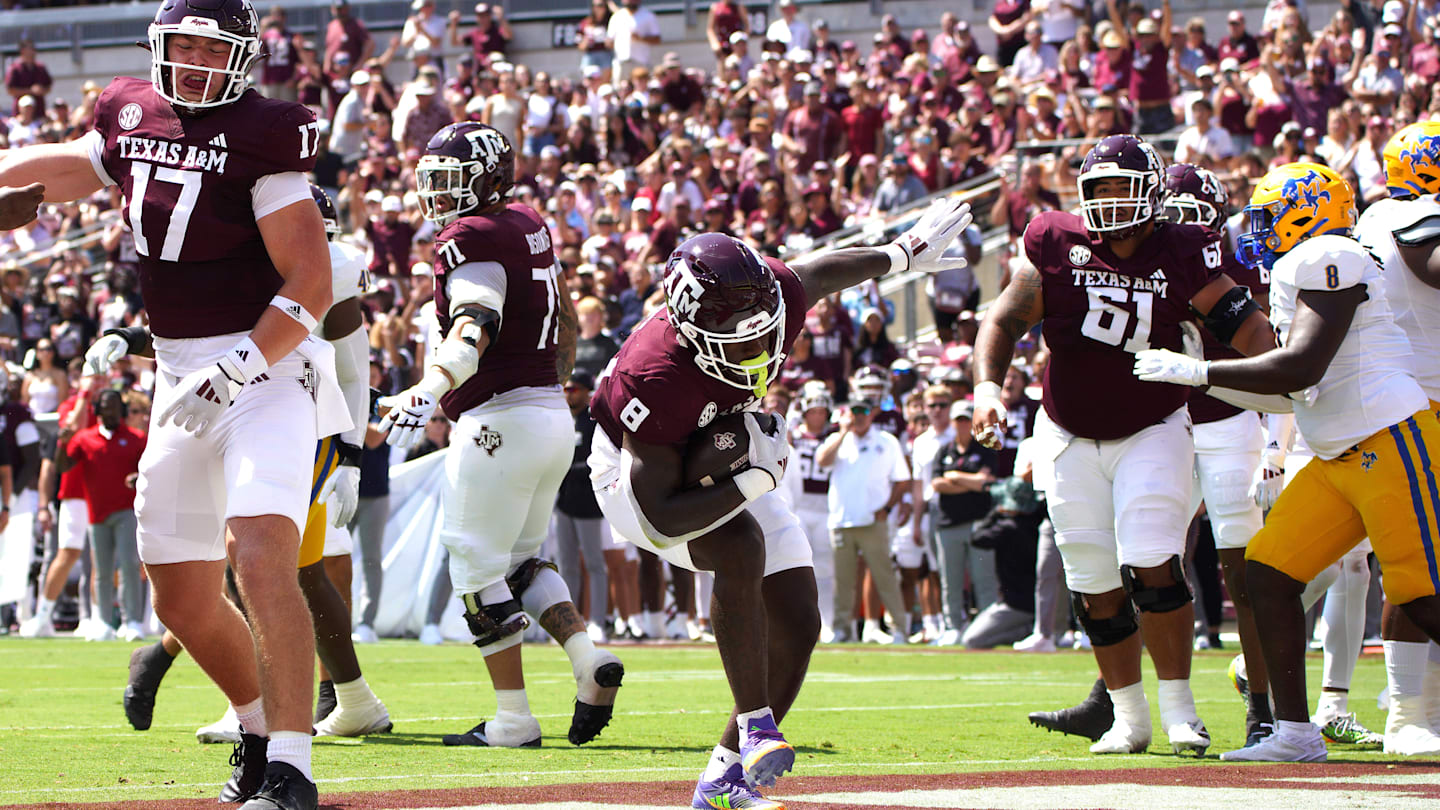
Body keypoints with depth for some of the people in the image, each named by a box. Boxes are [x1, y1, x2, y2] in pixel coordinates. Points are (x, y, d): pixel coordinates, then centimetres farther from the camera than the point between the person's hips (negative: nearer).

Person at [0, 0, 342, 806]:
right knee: (185, 599, 12)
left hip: (268, 366, -7)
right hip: (183, 377, 7)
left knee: (261, 558, -24)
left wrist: (238, 370, -25)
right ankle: (261, 729, 36)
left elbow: (310, 287, -17)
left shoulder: (261, 136, -12)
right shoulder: (131, 116, 6)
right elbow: (70, 167, 30)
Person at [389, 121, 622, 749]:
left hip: (501, 419, -9)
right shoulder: (528, 225, 14)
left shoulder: (470, 240, -14)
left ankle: (512, 719, -2)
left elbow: (472, 331, -31)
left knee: (479, 570, -2)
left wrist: (428, 389, -46)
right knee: (520, 560, 20)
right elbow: (566, 323, 25)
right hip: (552, 413, 9)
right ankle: (588, 659, 1)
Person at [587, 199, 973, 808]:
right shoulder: (657, 379, -41)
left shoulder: (773, 297, -26)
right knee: (740, 546, -37)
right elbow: (660, 519, -37)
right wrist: (757, 480, -38)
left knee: (796, 627, -2)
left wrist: (906, 253, 19)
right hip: (638, 474, -7)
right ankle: (756, 728, -29)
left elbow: (823, 272, 1)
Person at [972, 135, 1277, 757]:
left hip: (1152, 432, -2)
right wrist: (987, 385, -19)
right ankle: (1129, 716, 17)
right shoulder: (1057, 246, -9)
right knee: (1097, 588, 3)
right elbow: (1005, 320, -4)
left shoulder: (1180, 256, -11)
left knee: (1152, 567, -17)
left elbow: (1245, 323, -9)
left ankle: (1178, 705, -2)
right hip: (1071, 440, 2)